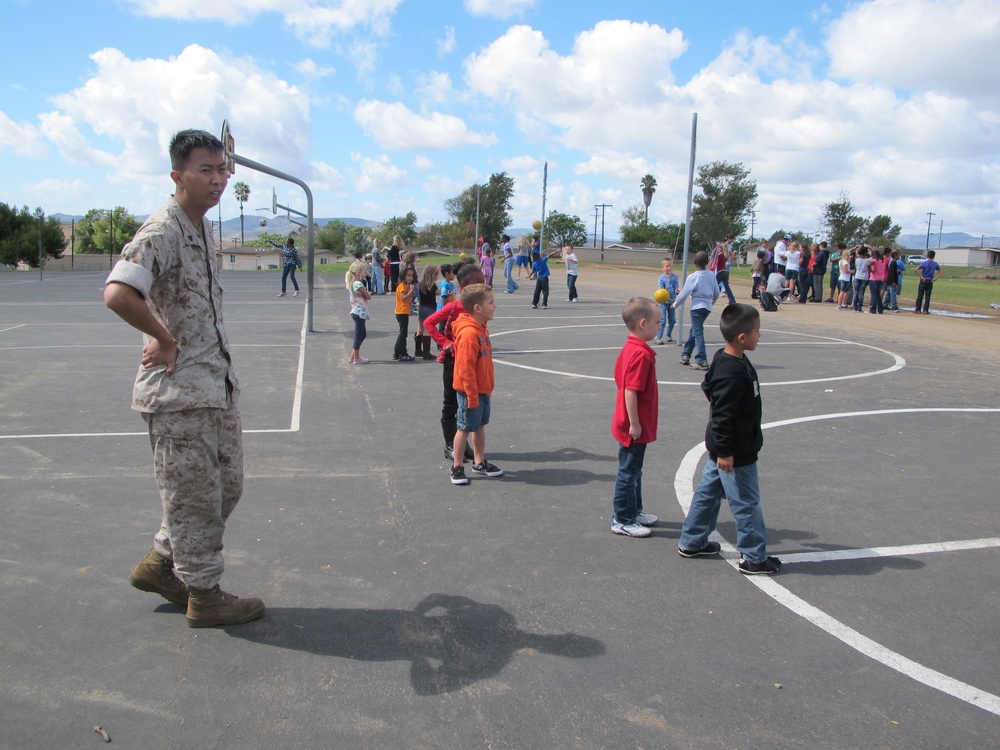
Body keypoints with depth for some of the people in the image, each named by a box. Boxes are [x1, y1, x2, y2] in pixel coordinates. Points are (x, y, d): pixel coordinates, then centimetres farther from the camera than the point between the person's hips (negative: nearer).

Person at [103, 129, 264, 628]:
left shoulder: (204, 229, 12)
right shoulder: (161, 231, -17)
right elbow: (117, 294, -32)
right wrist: (164, 338, -19)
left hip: (216, 383, 9)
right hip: (179, 390, -9)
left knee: (226, 487, 18)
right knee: (194, 494, 3)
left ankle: (160, 563, 34)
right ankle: (204, 594, 20)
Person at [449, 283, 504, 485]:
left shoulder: (481, 328, 6)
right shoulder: (468, 333, -25)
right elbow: (466, 369, -24)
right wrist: (472, 396, -21)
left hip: (483, 390, 9)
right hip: (471, 392, -9)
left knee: (480, 425, 18)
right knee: (465, 428, 3)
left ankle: (480, 462, 30)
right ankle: (457, 467, 15)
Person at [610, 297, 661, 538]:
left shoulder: (630, 349, 8)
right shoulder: (641, 354, -24)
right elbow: (630, 392, -26)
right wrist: (634, 423, -22)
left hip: (634, 425, 10)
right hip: (635, 427, -10)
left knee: (633, 470, 21)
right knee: (628, 472, 1)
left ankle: (634, 511, 35)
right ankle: (622, 520, 12)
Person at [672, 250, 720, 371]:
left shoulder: (692, 277, -10)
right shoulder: (711, 275, 5)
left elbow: (684, 294, -7)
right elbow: (716, 293, 12)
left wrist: (675, 305, 9)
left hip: (697, 307, -6)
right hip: (707, 307, 6)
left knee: (698, 333, -7)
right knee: (693, 331, 20)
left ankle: (701, 361, -14)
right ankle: (686, 355, 28)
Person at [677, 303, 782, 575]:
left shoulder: (724, 359, 3)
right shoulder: (733, 373, -28)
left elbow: (708, 388, 19)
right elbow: (722, 416, -27)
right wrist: (724, 451, -22)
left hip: (722, 449, 10)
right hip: (736, 454, -10)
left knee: (708, 492, 19)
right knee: (746, 504, 4)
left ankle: (691, 542, 32)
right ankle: (753, 558, 17)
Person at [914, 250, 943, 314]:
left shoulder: (924, 263, -9)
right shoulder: (935, 264, 2)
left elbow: (917, 269, -22)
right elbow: (941, 271, 7)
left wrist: (921, 277, -15)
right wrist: (936, 278, 2)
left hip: (923, 281, -2)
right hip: (930, 282, 3)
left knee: (920, 296, 3)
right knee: (927, 296, 5)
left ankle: (918, 310, 4)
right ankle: (926, 310, 4)